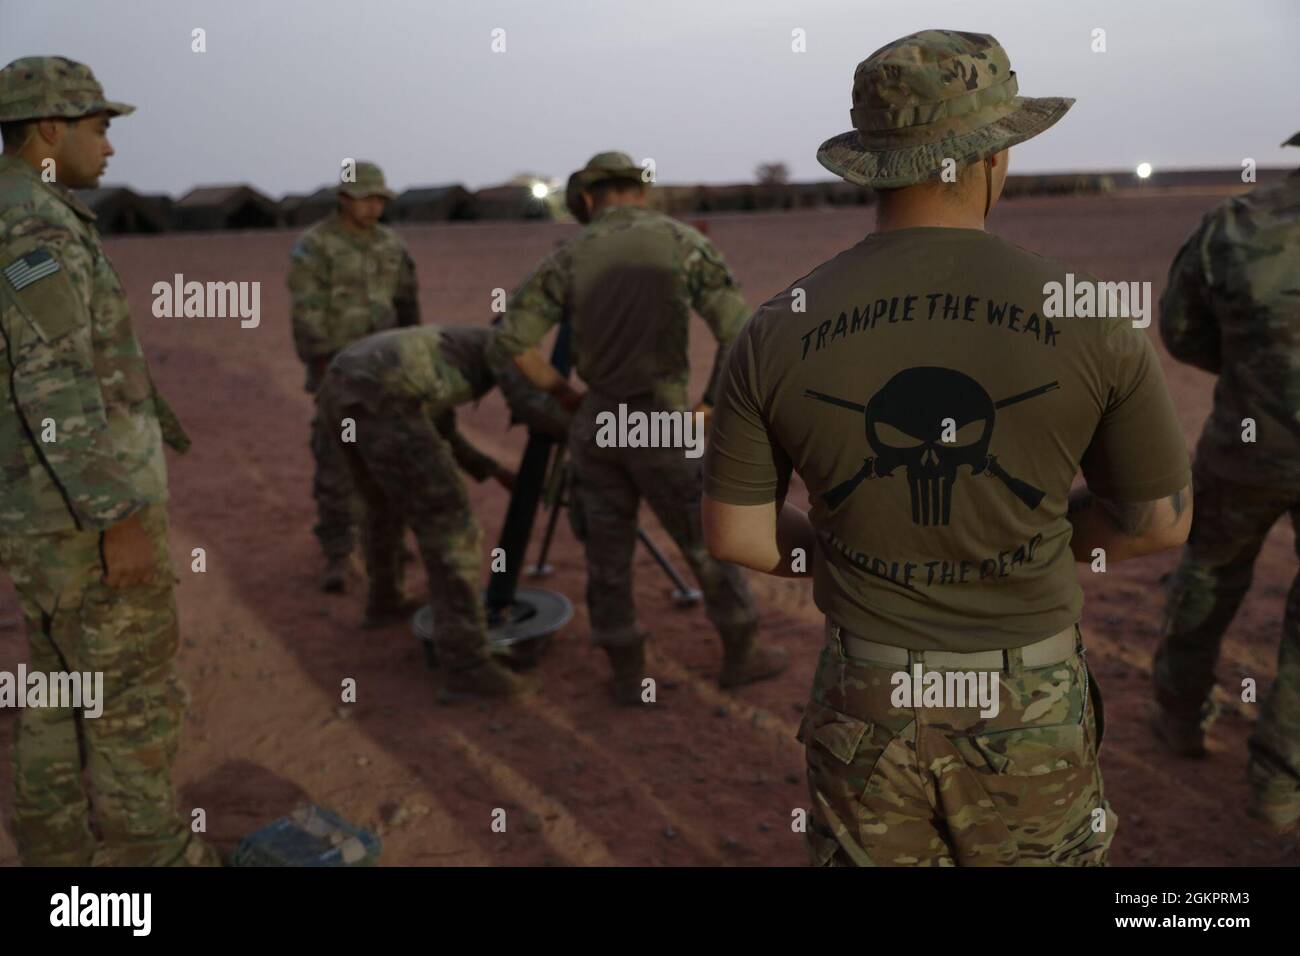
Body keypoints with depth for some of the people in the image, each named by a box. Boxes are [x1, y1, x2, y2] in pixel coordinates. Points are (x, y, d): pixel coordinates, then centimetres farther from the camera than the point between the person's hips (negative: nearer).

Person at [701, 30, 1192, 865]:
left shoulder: (780, 328, -10)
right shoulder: (1085, 313, -12)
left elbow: (734, 533, -4)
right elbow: (1162, 519, -2)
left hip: (866, 707, 1)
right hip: (1028, 713, 0)